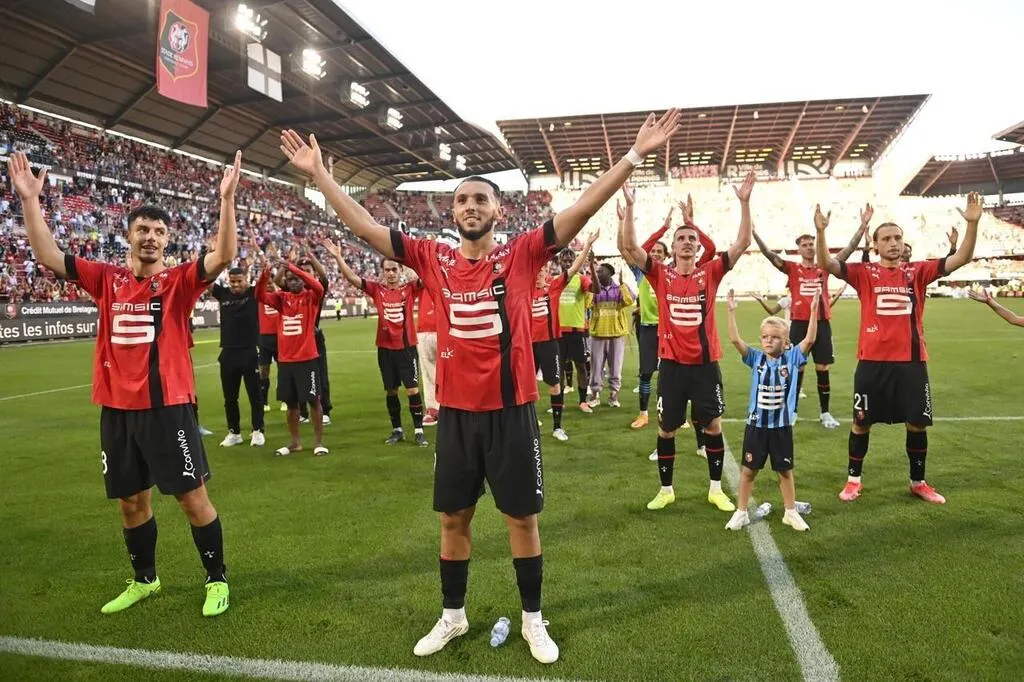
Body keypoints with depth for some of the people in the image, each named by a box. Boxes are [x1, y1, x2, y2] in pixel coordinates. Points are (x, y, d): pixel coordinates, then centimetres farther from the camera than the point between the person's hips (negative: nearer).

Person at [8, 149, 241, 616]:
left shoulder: (179, 281, -4)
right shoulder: (107, 280, 7)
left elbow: (223, 256, -19)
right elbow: (48, 256, 6)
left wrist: (227, 199, -28)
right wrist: (29, 200, -1)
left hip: (167, 406, -4)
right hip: (116, 408, 5)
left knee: (192, 496, 2)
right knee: (131, 500, 17)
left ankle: (217, 579, 19)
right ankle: (144, 580, 37)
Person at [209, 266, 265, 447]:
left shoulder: (253, 293, -1)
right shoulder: (223, 293, 6)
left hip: (250, 352, -3)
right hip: (228, 353, 3)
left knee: (254, 395, 6)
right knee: (229, 397, 12)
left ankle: (258, 431, 18)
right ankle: (234, 432, 24)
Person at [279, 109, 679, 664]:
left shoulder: (522, 254, -4)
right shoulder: (434, 259, 2)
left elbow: (583, 210, -10)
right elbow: (365, 227, 3)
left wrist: (634, 156, -14)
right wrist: (319, 175, 2)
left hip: (512, 409, -2)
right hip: (456, 411, 3)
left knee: (522, 518, 11)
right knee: (453, 518, 16)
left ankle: (533, 619, 31)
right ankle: (452, 615, 37)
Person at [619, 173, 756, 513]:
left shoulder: (710, 272, 1)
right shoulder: (660, 274, -1)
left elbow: (742, 243, -4)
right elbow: (629, 247, -9)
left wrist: (744, 202, -12)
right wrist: (630, 206, -17)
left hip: (706, 362, 1)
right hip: (672, 363, 0)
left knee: (713, 425, 8)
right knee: (666, 429, 8)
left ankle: (715, 489, 24)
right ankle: (666, 490, 24)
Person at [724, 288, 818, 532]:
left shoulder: (792, 358, -3)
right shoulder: (756, 358, -4)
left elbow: (810, 339, -15)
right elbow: (735, 340, -14)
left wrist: (813, 311, -22)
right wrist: (731, 311, -22)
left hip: (782, 425, 0)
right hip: (756, 424, 0)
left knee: (785, 470, 15)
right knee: (748, 470, 10)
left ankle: (791, 513, 31)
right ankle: (741, 513, 22)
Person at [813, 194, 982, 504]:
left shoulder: (917, 271, 6)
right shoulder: (865, 273, 0)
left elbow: (961, 259, -1)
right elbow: (826, 264, -13)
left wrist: (972, 224, -14)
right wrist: (821, 231, -27)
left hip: (911, 361, 2)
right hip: (872, 361, -2)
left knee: (917, 423, 11)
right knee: (861, 422, 8)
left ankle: (918, 482, 30)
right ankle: (853, 479, 25)